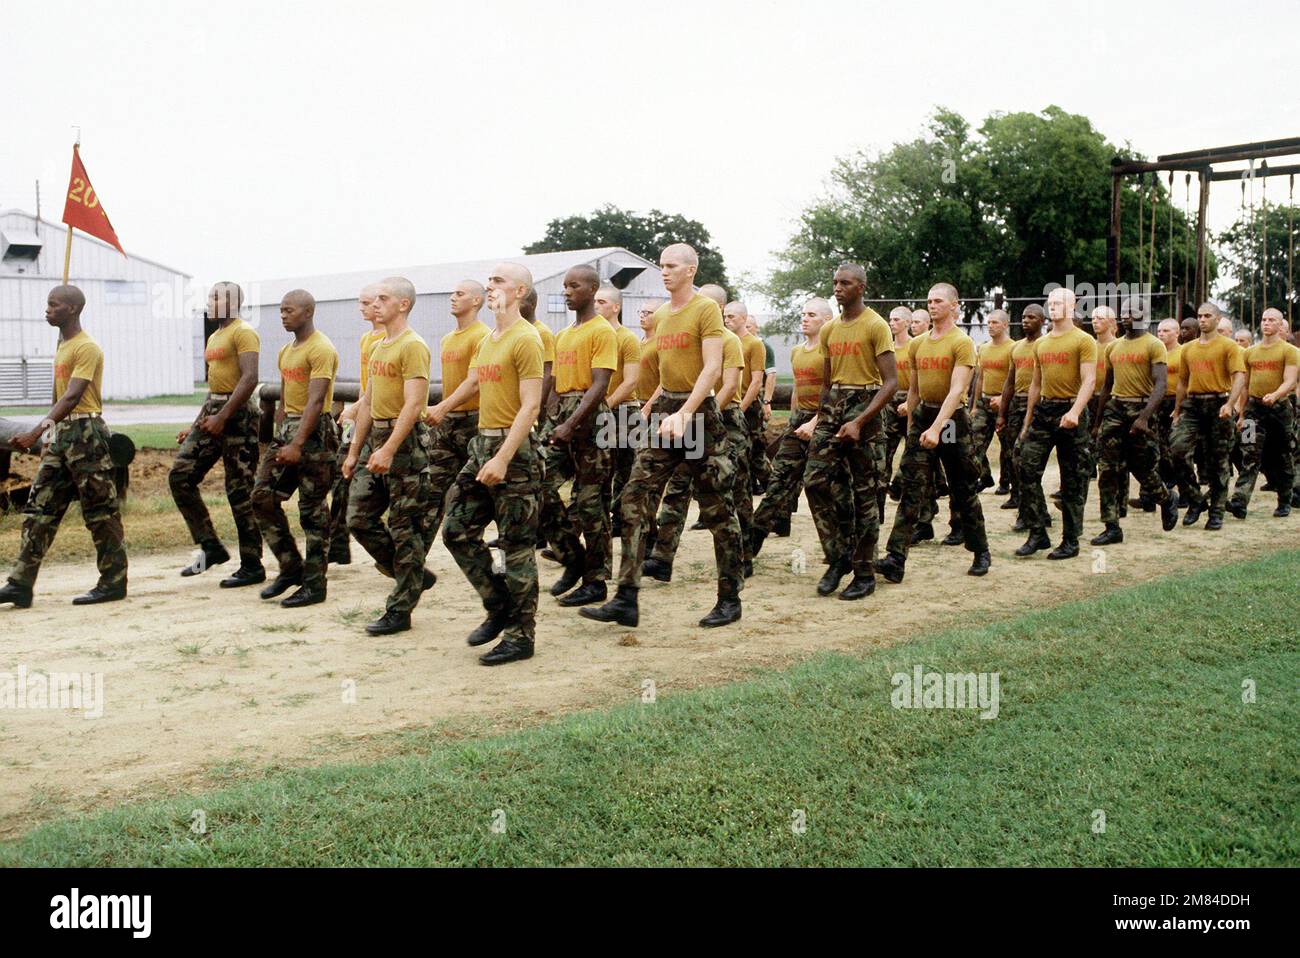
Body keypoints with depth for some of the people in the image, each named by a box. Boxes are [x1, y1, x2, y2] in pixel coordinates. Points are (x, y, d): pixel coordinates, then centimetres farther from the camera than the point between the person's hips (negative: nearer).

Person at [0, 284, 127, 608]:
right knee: (38, 508, 4)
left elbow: (72, 397, -21)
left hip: (85, 432, -9)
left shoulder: (87, 348, -12)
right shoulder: (62, 346, 18)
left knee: (99, 509, -3)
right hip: (60, 433, 9)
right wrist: (49, 433, 19)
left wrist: (37, 431, -27)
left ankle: (113, 582, 5)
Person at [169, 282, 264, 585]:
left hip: (237, 415, -9)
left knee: (240, 492, -5)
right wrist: (197, 426, 22)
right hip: (212, 412, 9)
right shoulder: (214, 337, 21)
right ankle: (211, 547, 8)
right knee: (180, 476, 1)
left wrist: (222, 417, -26)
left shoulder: (243, 333, -9)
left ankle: (252, 566, 4)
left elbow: (250, 379, -21)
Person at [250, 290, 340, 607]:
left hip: (314, 432, -9)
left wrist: (297, 444, -26)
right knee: (262, 496, 3)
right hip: (287, 428, 9)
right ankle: (291, 567, 15)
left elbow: (315, 401, -20)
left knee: (313, 512, -3)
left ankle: (314, 585, 6)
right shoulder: (286, 352, 17)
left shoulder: (321, 349, -12)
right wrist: (280, 437, 18)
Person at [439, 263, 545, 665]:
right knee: (458, 531, 9)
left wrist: (503, 458, -24)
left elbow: (530, 406, -18)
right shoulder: (487, 340, 16)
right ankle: (499, 606, 23)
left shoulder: (525, 339, -11)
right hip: (481, 443, 9)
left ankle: (521, 636, 8)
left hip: (514, 448, -9)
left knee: (516, 546, -2)